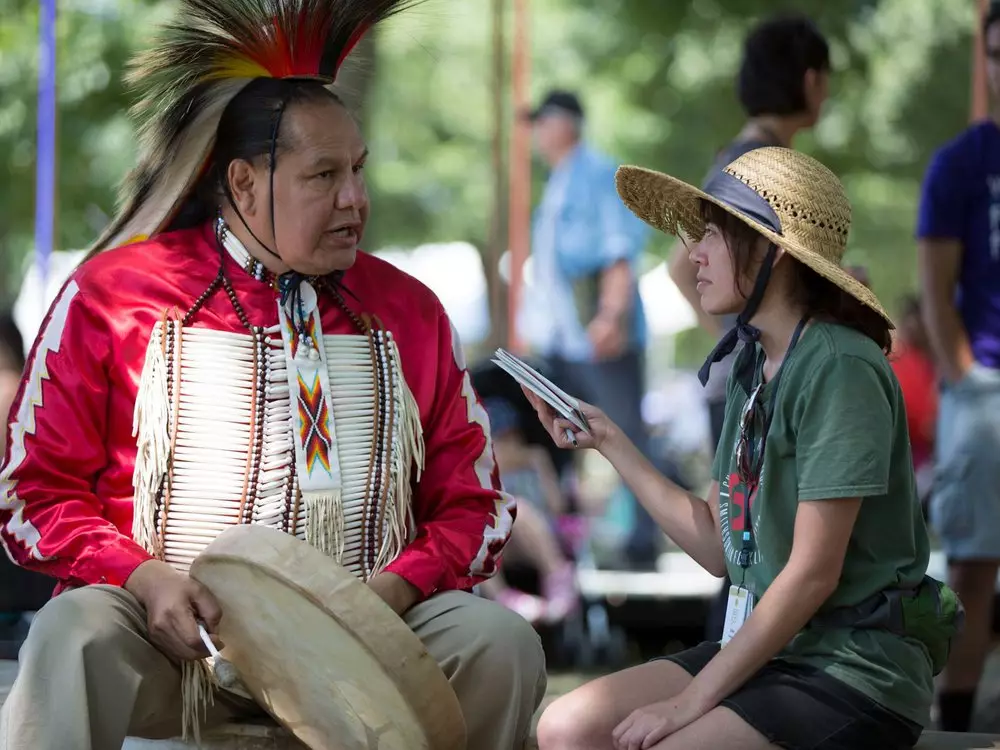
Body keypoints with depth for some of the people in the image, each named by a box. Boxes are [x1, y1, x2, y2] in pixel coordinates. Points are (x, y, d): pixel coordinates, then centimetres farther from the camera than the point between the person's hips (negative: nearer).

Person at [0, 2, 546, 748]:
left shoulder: (408, 312, 13)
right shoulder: (113, 293, 5)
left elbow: (472, 501, 15)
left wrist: (392, 589, -8)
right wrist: (142, 576, -15)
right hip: (174, 631, -3)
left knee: (501, 641, -23)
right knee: (76, 633, -35)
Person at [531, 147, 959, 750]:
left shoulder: (838, 367, -15)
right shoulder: (749, 365, 11)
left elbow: (813, 572, -18)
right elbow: (720, 548, 12)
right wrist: (611, 444, 10)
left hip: (856, 669, -8)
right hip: (767, 648, 8)